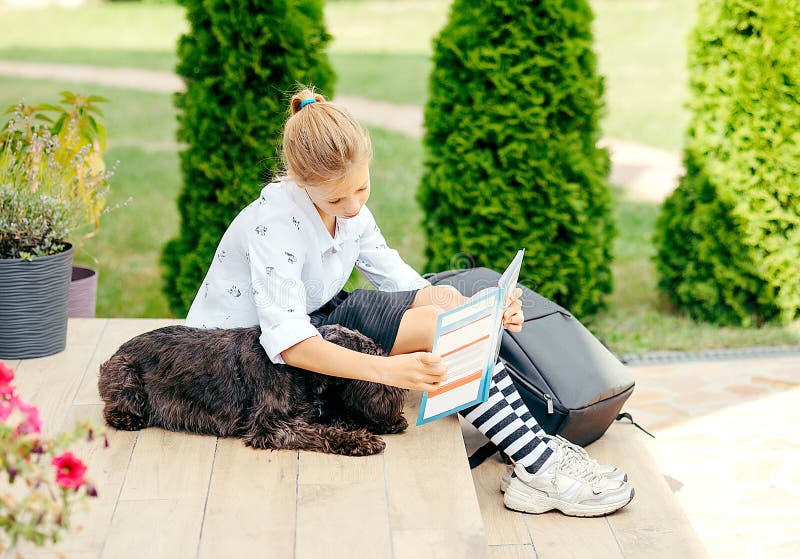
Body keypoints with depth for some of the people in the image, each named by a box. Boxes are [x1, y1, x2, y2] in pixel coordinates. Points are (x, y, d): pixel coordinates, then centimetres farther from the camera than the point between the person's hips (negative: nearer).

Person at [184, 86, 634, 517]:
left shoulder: (350, 210, -2)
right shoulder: (274, 223, -27)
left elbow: (405, 285, -1)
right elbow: (288, 342, -35)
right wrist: (388, 369, -46)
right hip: (254, 351, -8)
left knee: (444, 302, -17)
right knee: (436, 327, -24)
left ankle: (537, 453, -19)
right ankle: (541, 468, -21)